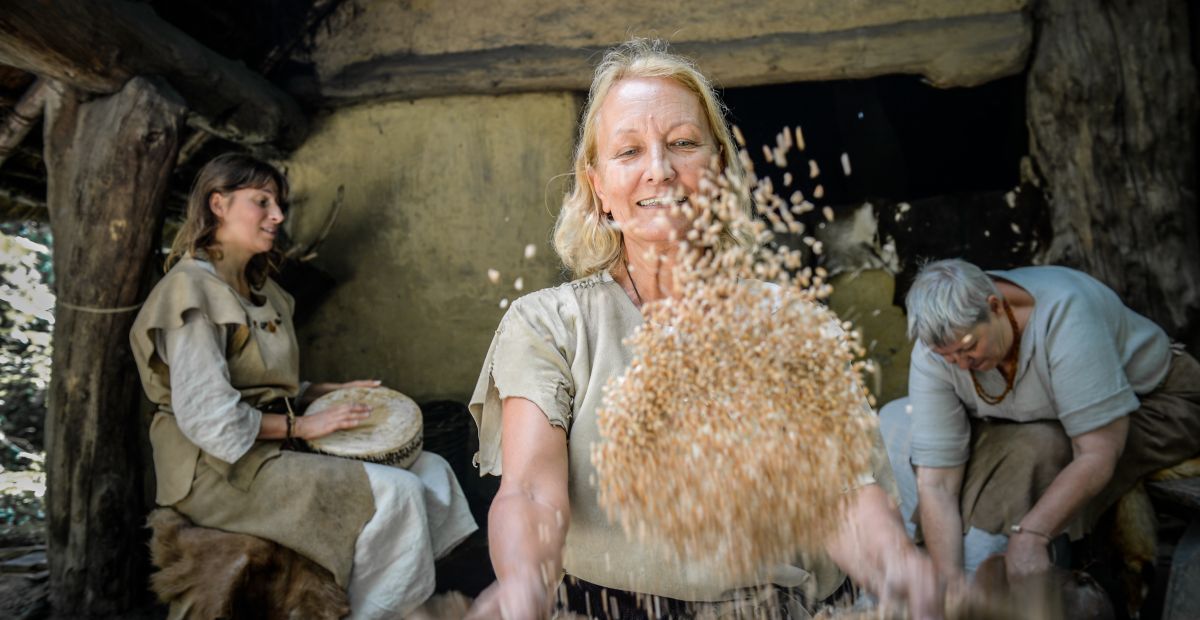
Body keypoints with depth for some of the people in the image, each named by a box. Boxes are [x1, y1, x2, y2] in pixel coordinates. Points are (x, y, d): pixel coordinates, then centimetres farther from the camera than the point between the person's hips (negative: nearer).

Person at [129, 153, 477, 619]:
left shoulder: (259, 290, 15)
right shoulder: (190, 289, -13)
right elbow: (206, 416, -21)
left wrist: (331, 393, 7)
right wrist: (304, 425, -16)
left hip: (273, 451, 9)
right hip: (225, 470, -9)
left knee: (431, 471, -1)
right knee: (396, 493, -22)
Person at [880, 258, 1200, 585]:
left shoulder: (1064, 315, -37)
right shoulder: (935, 349, -24)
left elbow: (1099, 454, -38)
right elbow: (936, 482, -27)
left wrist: (1030, 535, -44)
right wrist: (951, 582, -35)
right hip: (1039, 421, 5)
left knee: (1036, 449, -36)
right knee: (896, 421, -10)